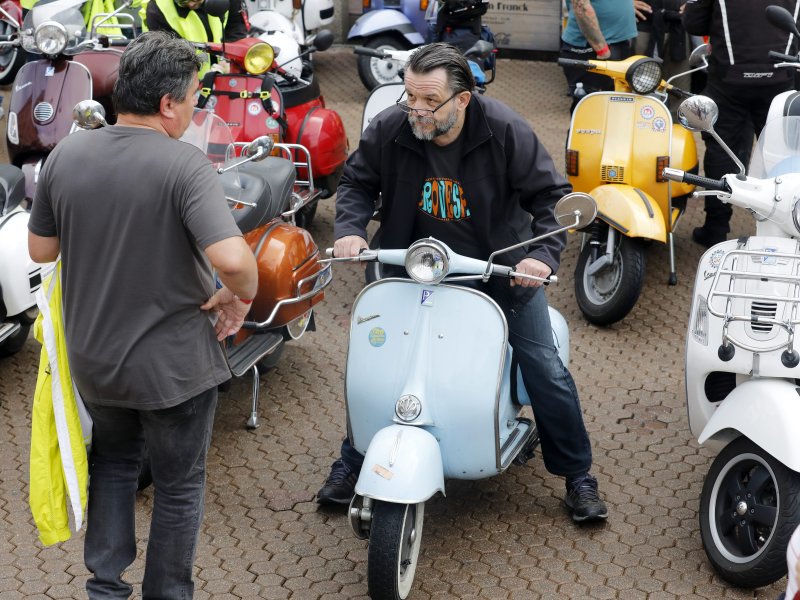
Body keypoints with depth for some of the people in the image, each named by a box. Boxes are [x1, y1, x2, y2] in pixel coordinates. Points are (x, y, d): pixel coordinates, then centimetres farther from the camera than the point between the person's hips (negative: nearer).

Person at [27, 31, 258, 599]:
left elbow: (40, 249, 3)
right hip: (173, 364, -5)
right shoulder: (184, 164, -23)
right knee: (179, 485, 17)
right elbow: (232, 259, -34)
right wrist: (241, 297, -14)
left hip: (93, 357, 5)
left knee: (113, 461, 29)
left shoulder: (66, 154, -7)